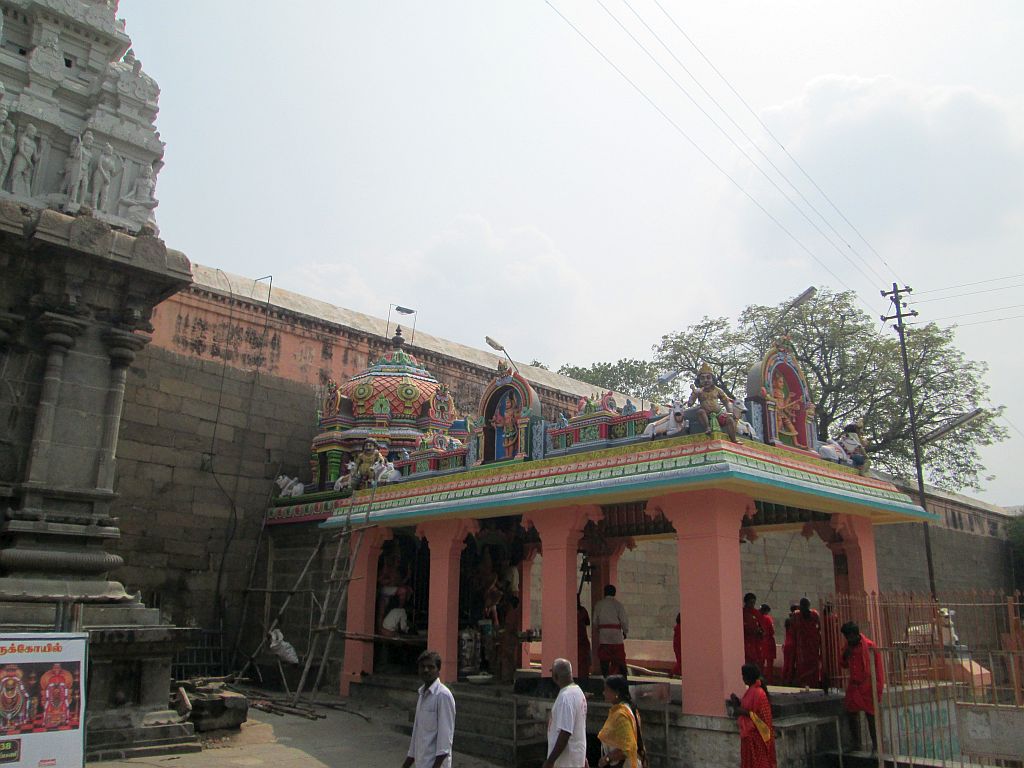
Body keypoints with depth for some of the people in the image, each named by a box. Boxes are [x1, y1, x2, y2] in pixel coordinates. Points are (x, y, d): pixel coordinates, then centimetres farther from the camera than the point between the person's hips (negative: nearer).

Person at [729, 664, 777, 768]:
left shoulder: (759, 693, -22)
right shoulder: (751, 690, 7)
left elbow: (762, 716, -22)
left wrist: (745, 712, -22)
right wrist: (738, 702, 3)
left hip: (757, 736, -9)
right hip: (749, 734, 9)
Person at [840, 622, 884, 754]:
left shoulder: (870, 647, -12)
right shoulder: (849, 647, 7)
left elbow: (878, 669, -11)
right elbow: (845, 665, 18)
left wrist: (878, 689, -15)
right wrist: (845, 656, -4)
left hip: (867, 687, -6)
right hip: (854, 686, 6)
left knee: (870, 716, -1)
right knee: (852, 714, 7)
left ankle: (875, 746, 9)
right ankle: (857, 743, 19)